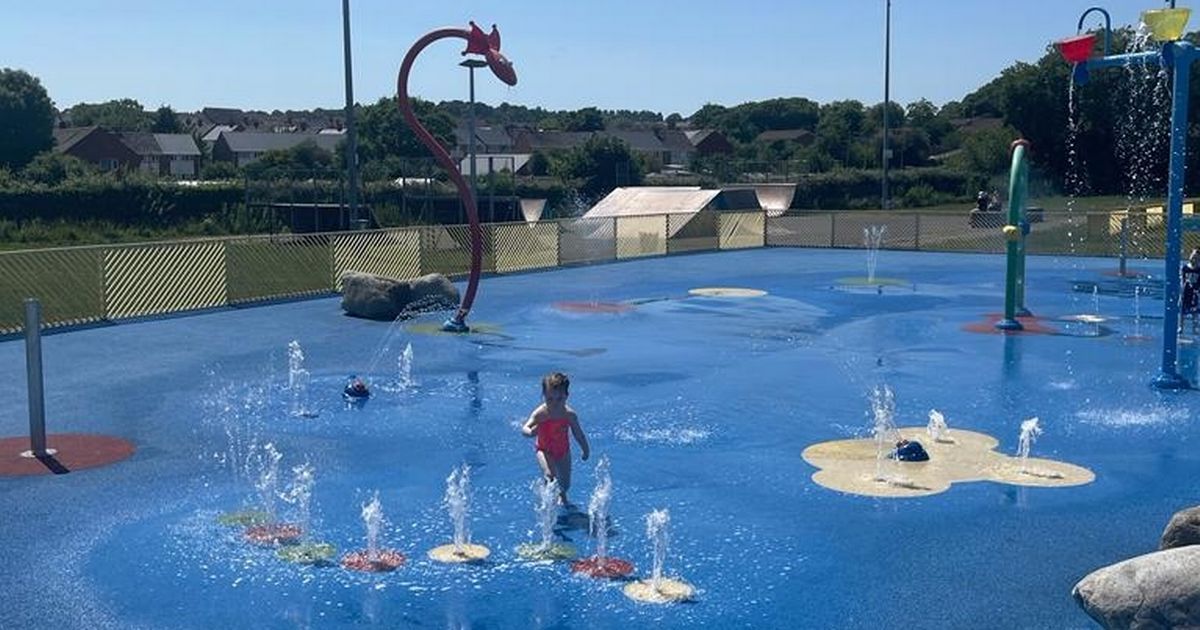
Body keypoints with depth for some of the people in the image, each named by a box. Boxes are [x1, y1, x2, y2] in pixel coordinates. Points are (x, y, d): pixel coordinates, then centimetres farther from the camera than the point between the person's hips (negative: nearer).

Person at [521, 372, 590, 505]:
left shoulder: (569, 414, -19)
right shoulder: (540, 413, -27)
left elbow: (578, 434, -4)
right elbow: (524, 429, -37)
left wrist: (585, 450, 7)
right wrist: (530, 432, -60)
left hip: (563, 450, 3)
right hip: (544, 450, -3)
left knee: (565, 483, 16)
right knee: (550, 474, -30)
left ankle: (562, 497, 50)